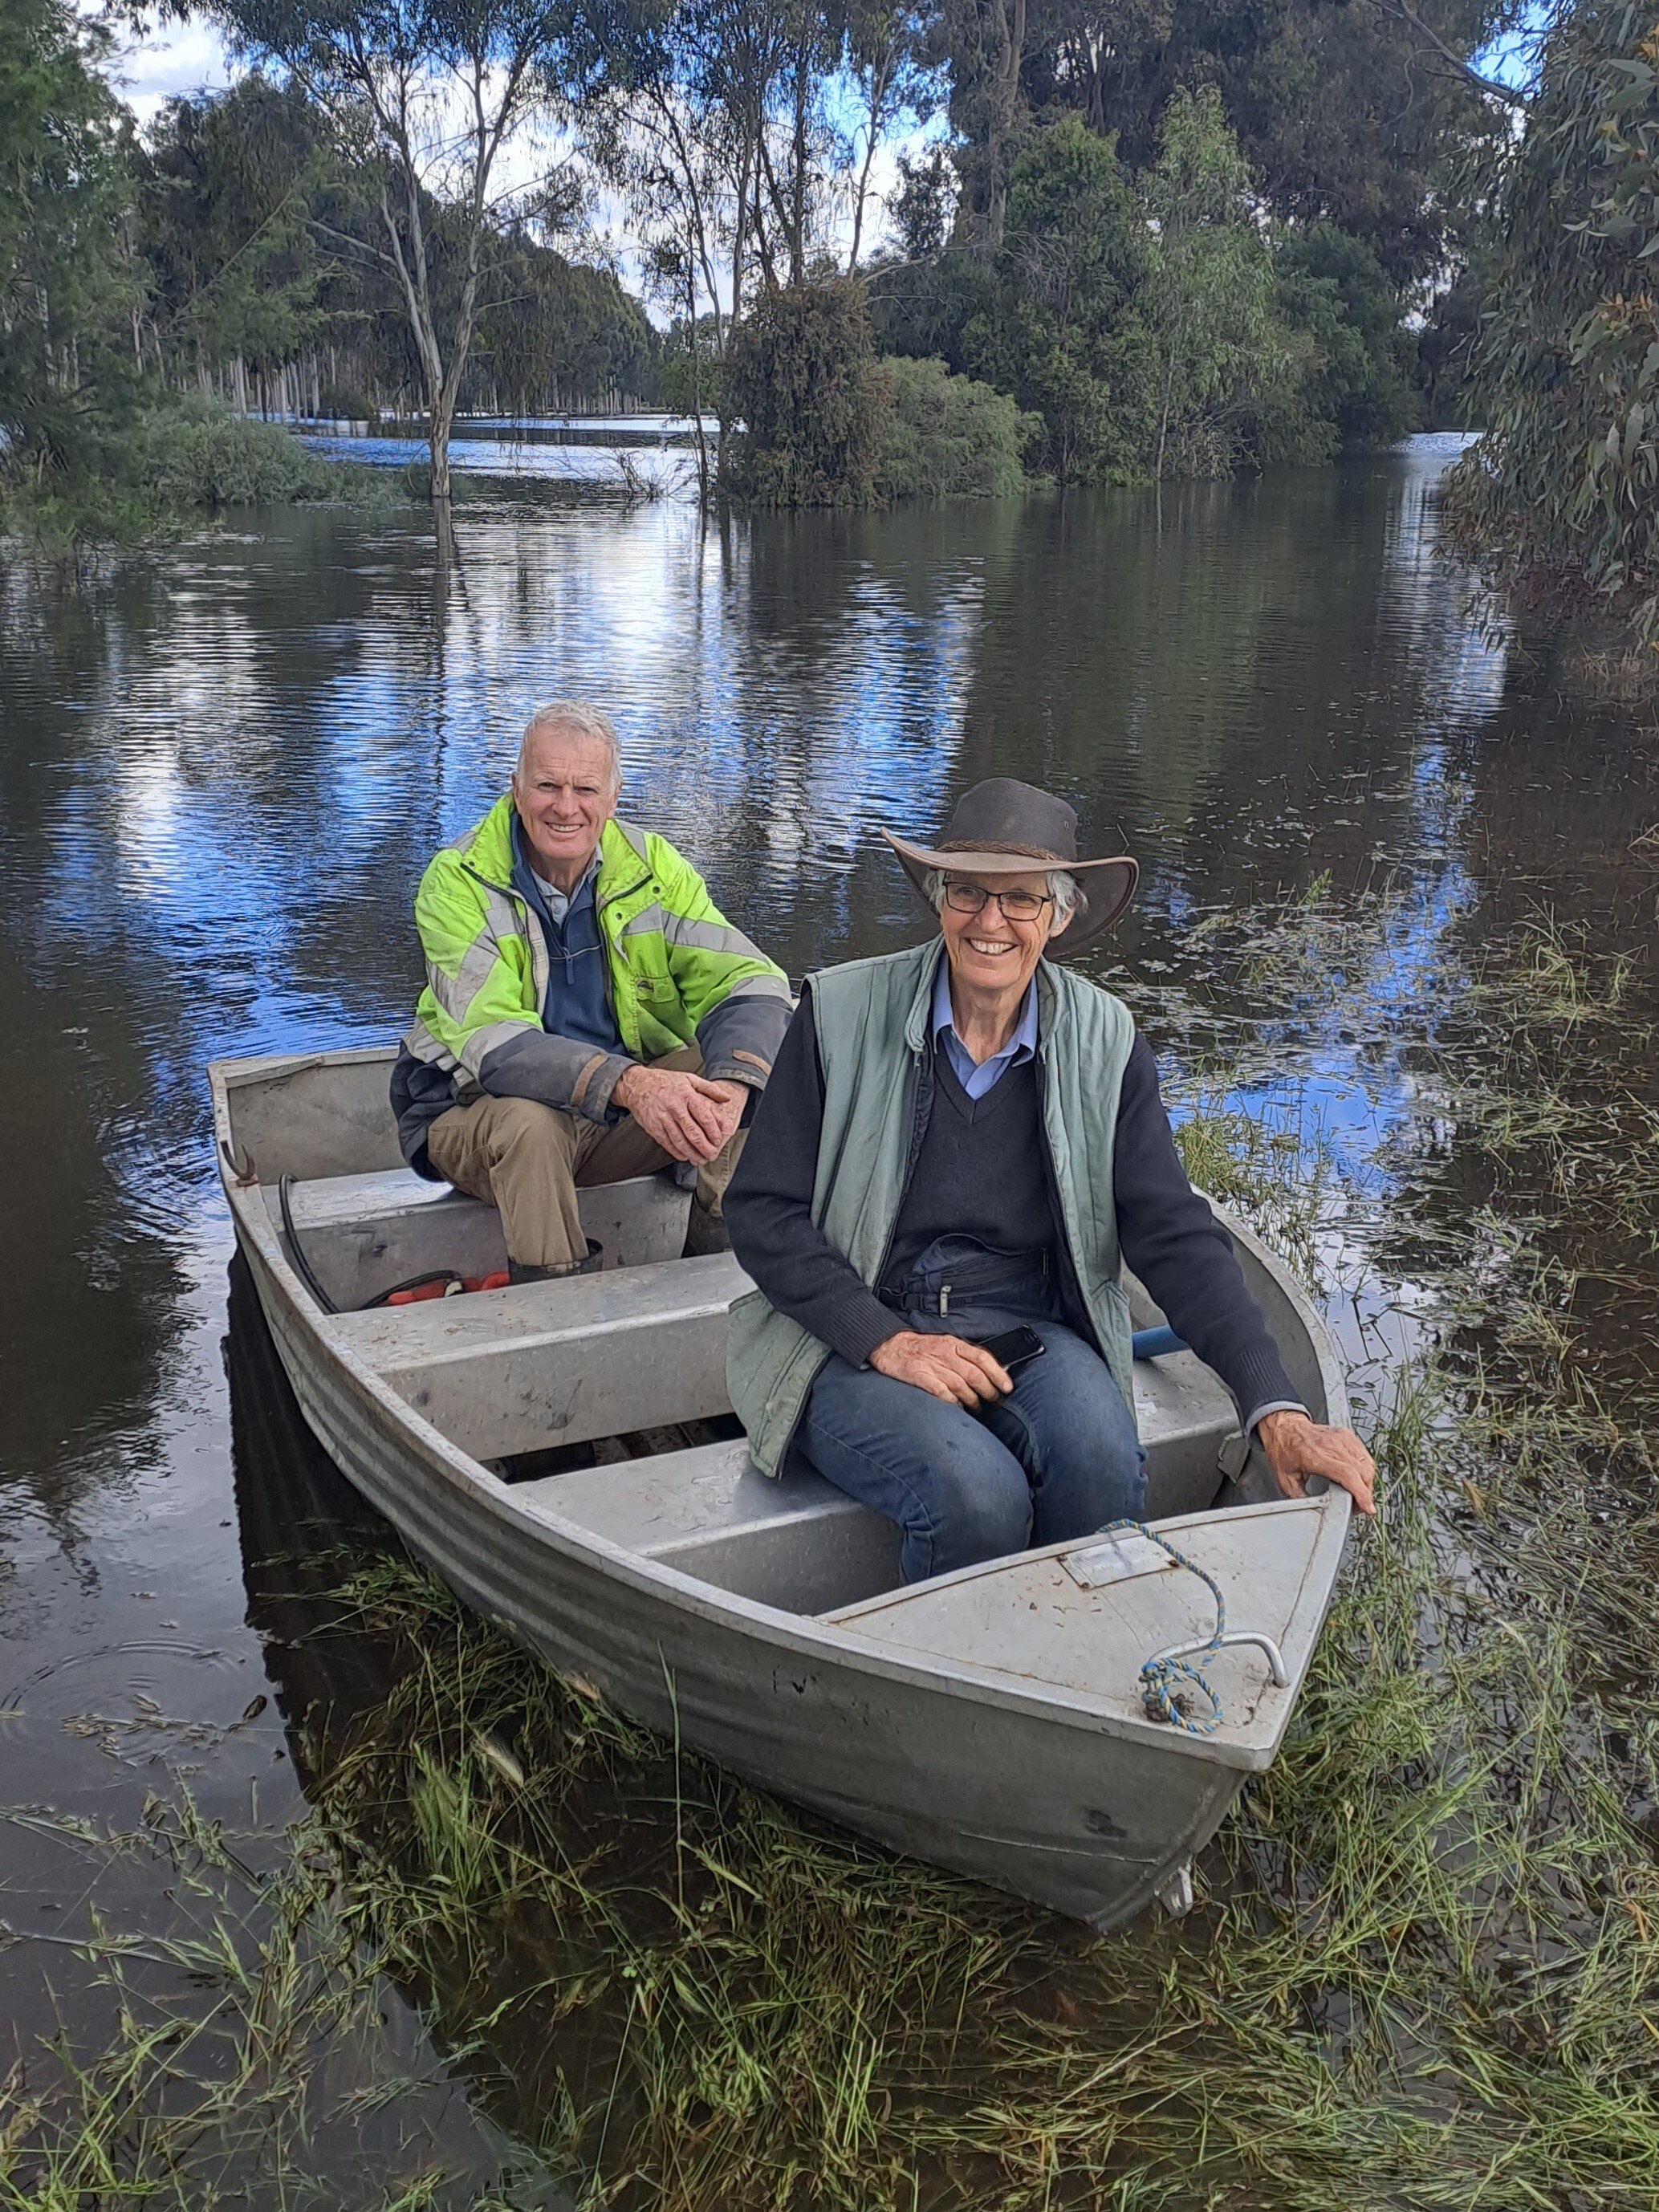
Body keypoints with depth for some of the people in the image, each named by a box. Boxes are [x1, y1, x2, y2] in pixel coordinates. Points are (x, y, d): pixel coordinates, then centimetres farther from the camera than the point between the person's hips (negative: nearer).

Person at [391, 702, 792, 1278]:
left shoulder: (651, 869, -5)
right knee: (526, 1123, -37)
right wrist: (627, 1082, -44)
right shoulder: (459, 883, -16)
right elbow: (489, 1041, -28)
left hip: (623, 1113, 4)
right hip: (477, 1114, -3)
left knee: (747, 1075, -18)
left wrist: (730, 1083, -36)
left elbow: (751, 980, -13)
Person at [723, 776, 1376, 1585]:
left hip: (1025, 1328, 2)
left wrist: (1278, 1411, -15)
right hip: (854, 1338, -2)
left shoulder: (1104, 1041, 1)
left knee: (1102, 1460, -29)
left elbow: (1174, 1235, -3)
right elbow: (760, 1212, -5)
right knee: (977, 1493, -30)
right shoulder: (843, 1013, -5)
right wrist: (888, 1341, -17)